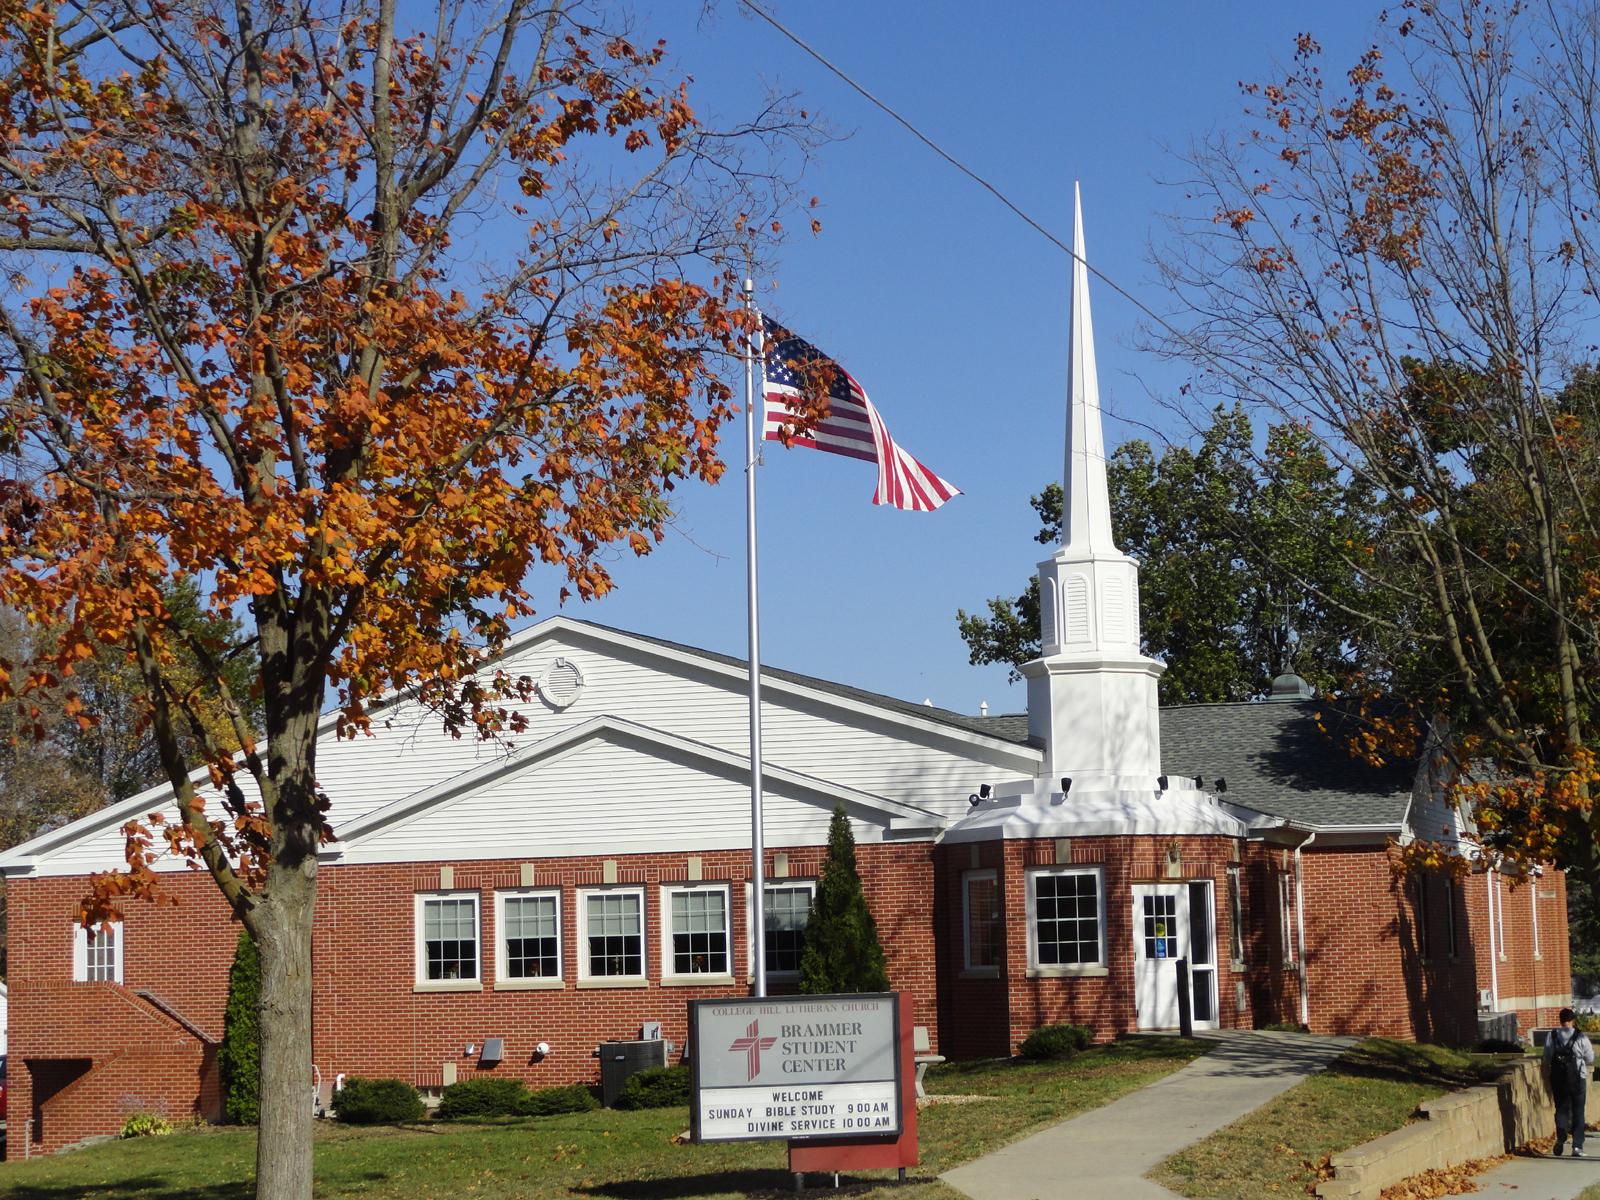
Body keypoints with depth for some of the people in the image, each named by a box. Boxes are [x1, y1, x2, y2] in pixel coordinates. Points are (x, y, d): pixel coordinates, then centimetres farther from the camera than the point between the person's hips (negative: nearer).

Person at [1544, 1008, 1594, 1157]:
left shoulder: (1550, 1037, -1)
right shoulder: (1581, 1038, -9)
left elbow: (1547, 1060, 5)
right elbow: (1590, 1059, 1)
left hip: (1557, 1079, 2)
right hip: (1577, 1080, -2)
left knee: (1561, 1109, 11)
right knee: (1578, 1112, 8)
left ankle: (1561, 1133, -18)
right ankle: (1577, 1146, 7)